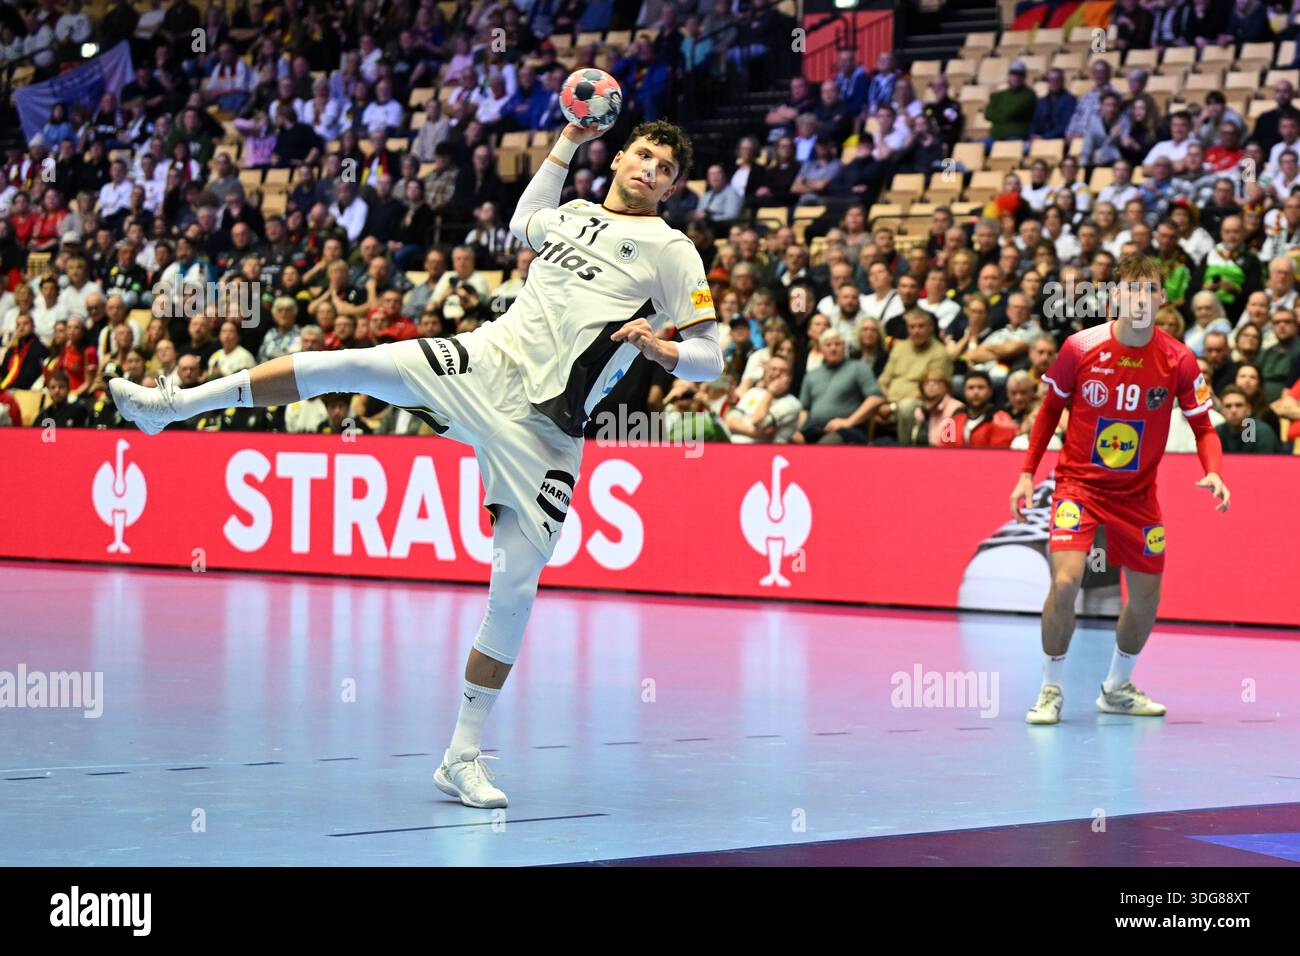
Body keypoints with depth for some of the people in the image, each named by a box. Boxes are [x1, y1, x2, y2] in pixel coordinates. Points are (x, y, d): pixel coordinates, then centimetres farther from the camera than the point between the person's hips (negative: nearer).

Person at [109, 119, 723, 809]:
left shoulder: (671, 250, 3)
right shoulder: (572, 214, 16)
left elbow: (710, 359, 1)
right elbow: (522, 222, 41)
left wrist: (660, 347, -20)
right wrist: (568, 140, 36)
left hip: (546, 427, -3)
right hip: (485, 361, 3)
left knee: (516, 586, -9)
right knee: (348, 365, -17)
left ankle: (463, 758, 2)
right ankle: (173, 404, -5)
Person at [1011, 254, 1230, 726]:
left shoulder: (1179, 360, -11)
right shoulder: (1080, 347, -13)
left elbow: (1203, 427, -3)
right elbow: (1050, 409, 2)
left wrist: (1213, 472, -22)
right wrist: (1026, 473, -1)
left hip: (1137, 492, 3)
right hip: (1079, 483, -2)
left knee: (1146, 595, 8)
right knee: (1065, 580, -21)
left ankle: (1117, 688, 32)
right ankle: (1050, 690, -3)